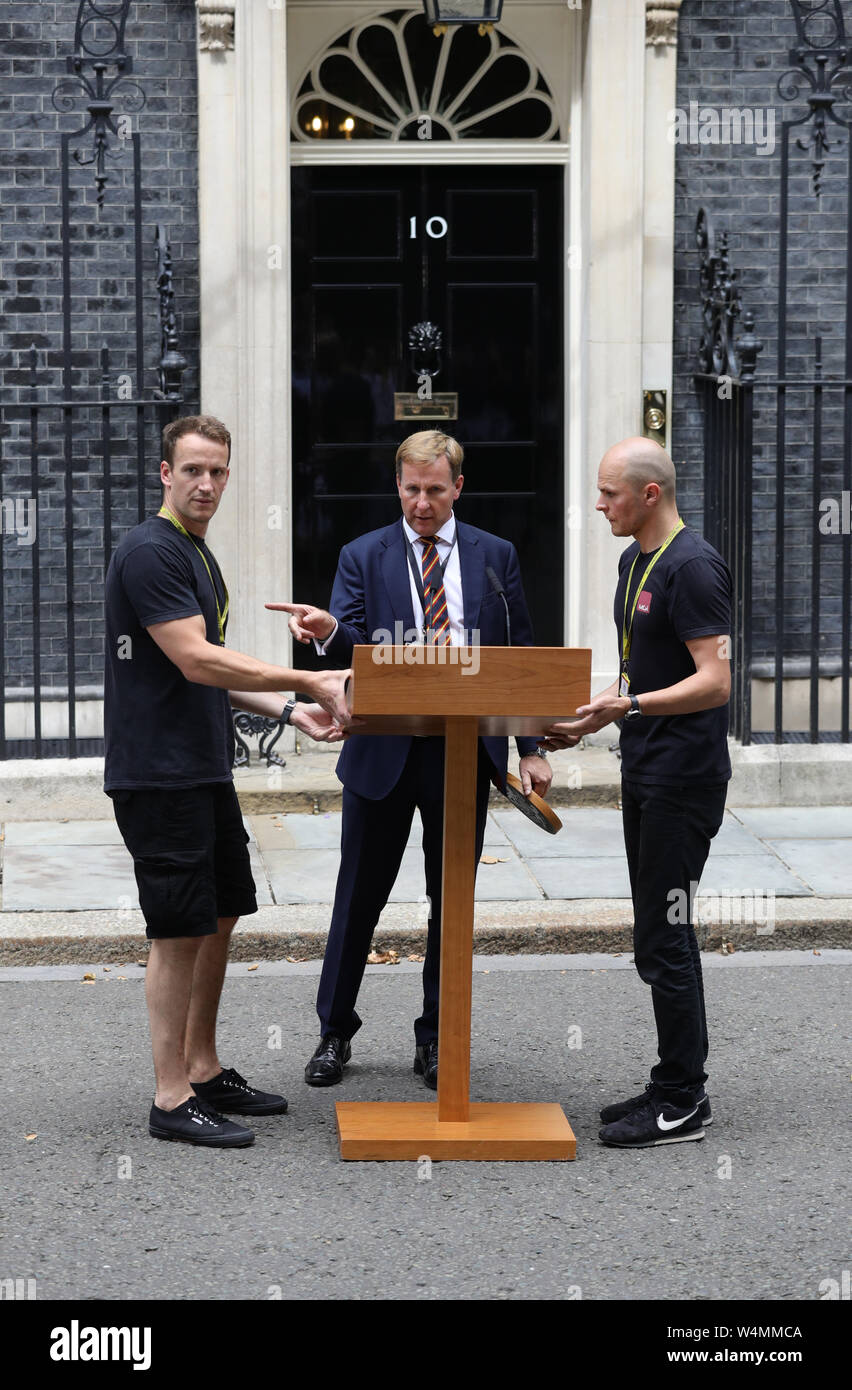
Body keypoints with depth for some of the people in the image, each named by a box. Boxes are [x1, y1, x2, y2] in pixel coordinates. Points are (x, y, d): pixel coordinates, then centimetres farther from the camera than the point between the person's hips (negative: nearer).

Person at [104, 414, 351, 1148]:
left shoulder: (199, 556, 16)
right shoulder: (150, 552, -14)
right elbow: (195, 662, -21)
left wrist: (289, 711, 7)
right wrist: (311, 682, -20)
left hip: (206, 771, 10)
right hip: (159, 775, -10)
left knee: (219, 920, 14)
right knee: (180, 931, -6)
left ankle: (205, 1071, 25)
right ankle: (172, 1100, 1)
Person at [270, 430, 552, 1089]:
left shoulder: (495, 556, 6)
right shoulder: (364, 556, 3)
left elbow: (521, 655, 7)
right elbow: (353, 646, -8)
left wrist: (532, 749, 3)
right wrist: (329, 631, -32)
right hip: (384, 751, -1)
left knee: (452, 900, 8)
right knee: (359, 895, 6)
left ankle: (436, 1037, 20)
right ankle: (335, 1033, 20)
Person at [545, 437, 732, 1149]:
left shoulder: (693, 567, -16)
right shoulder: (636, 561, 15)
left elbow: (715, 682, -22)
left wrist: (628, 705, -31)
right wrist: (588, 720, 17)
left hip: (684, 781, -10)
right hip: (645, 775, 10)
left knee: (663, 943, -7)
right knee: (662, 937, 14)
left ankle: (683, 1103, 0)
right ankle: (677, 1087, 22)